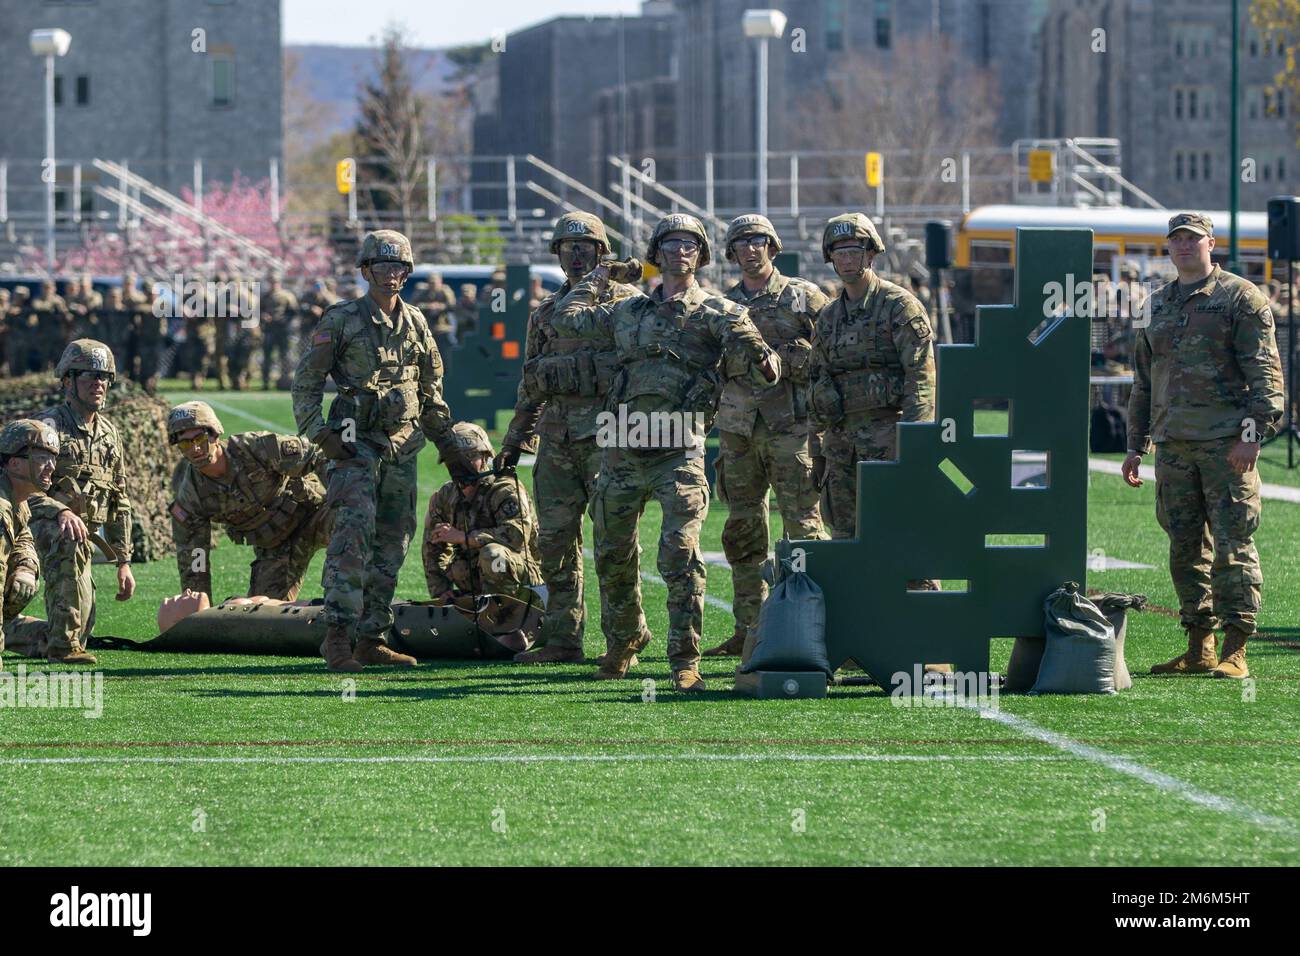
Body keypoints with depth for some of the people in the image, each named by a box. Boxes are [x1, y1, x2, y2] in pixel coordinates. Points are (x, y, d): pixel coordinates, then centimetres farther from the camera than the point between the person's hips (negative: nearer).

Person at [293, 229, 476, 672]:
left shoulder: (415, 324, 12)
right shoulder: (342, 320, -3)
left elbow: (432, 393, 22)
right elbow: (306, 383, -1)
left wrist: (449, 449, 21)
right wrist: (321, 436, -12)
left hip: (403, 448, 6)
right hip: (357, 446, -6)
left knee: (392, 545, 6)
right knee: (353, 533, -19)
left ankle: (372, 639, 12)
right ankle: (338, 635, -23)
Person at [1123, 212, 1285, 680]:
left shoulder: (1240, 298, 0)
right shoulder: (1158, 305, 19)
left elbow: (1265, 372, -6)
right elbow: (1144, 381, 25)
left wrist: (1252, 433, -15)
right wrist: (1136, 445, 21)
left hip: (1225, 443, -6)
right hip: (1172, 444, 6)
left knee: (1232, 545, -8)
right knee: (1186, 548, 7)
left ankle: (1235, 651, -8)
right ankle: (1199, 648, 13)